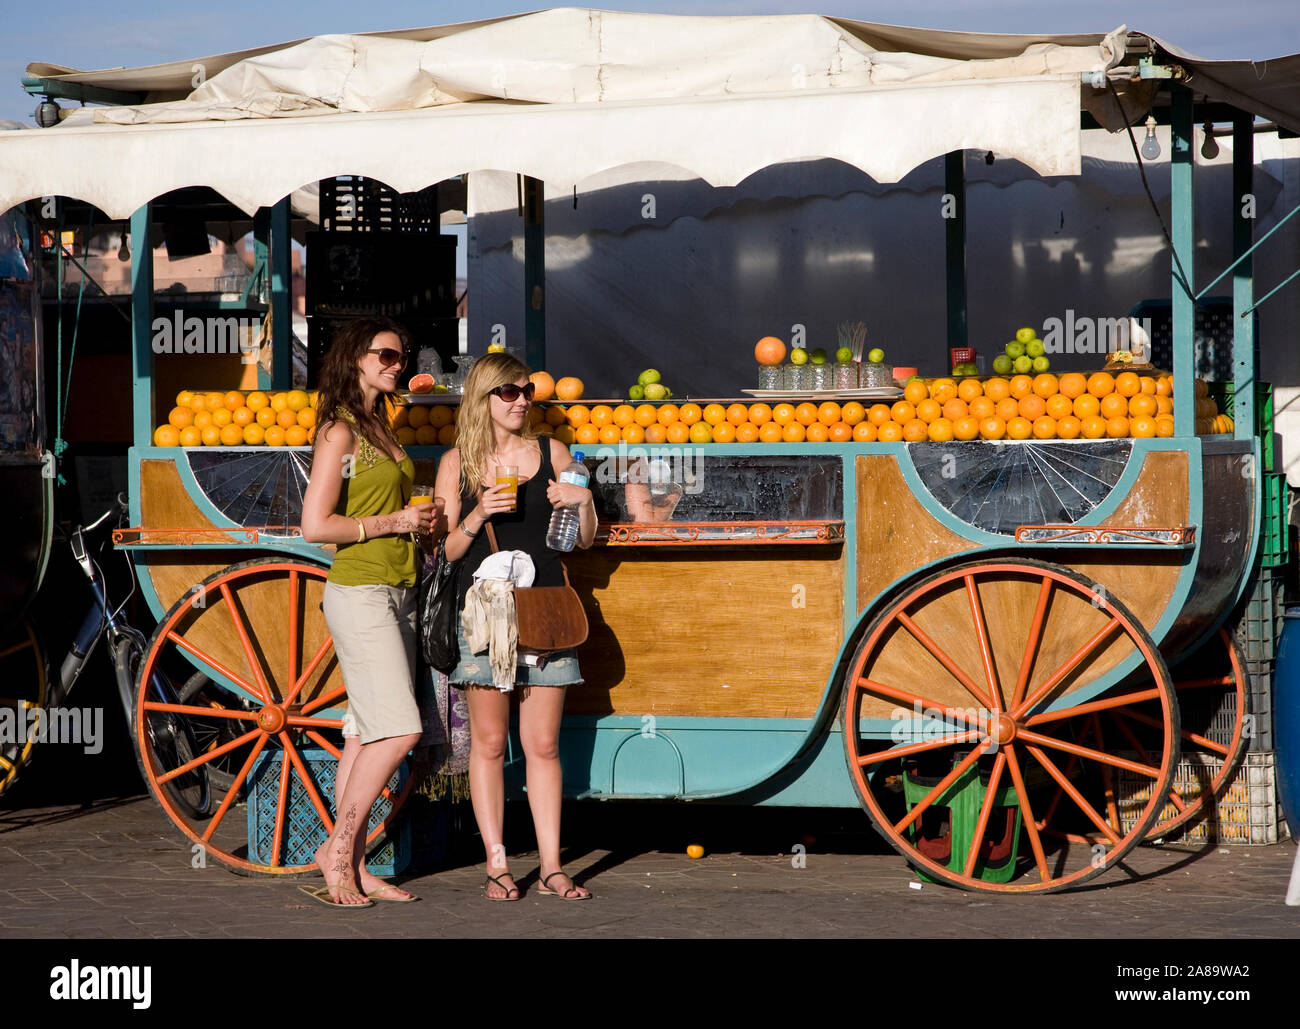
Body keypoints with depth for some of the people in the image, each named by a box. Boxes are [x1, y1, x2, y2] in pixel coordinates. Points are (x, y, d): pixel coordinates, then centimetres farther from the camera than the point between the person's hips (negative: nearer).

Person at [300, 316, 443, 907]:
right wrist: (393, 521, -13)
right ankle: (338, 849, -4)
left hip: (395, 591, 9)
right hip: (359, 592, -9)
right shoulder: (340, 432, -10)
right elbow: (315, 525, -16)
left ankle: (349, 865, 8)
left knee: (368, 735, 6)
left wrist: (425, 524, 7)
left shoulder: (379, 429, 17)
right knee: (398, 730, -13)